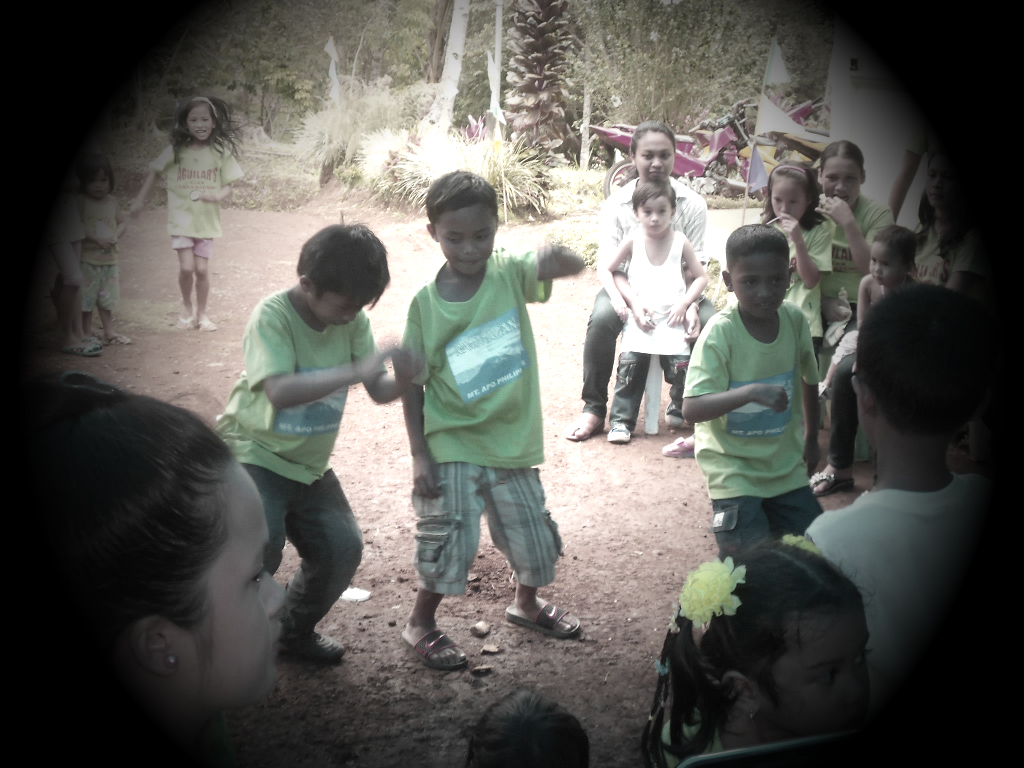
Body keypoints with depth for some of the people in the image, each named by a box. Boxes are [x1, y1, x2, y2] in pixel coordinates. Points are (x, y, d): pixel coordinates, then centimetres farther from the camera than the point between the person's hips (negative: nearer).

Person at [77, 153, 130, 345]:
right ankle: (87, 335, 8)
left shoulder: (112, 201, 8)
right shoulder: (81, 201, -9)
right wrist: (97, 238, -23)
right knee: (86, 299, -1)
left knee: (107, 298, 15)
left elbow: (123, 221, 10)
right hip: (87, 259, -5)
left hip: (109, 259, 5)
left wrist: (114, 237, -8)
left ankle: (109, 332, 25)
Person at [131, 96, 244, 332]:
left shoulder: (221, 152, -4)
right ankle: (187, 307, 18)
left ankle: (201, 312, 22)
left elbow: (228, 186, -1)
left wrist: (218, 196, -23)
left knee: (202, 269, 0)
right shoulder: (175, 151, -4)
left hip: (206, 220, 1)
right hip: (181, 217, -1)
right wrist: (140, 199, 6)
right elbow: (155, 171, 9)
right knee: (186, 267, -10)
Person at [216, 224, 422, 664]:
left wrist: (400, 380, -30)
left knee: (342, 547, -2)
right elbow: (279, 392, -38)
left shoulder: (353, 320, -7)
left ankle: (296, 629, 25)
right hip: (254, 452, -6)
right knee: (260, 544, -25)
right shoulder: (272, 316, -23)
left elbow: (378, 392, -7)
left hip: (309, 463, 6)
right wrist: (355, 371, -44)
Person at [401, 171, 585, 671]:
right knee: (448, 543, -3)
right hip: (452, 448, -3)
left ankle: (526, 603, 44)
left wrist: (556, 256, -45)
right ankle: (420, 624, 22)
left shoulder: (509, 274, -7)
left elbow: (574, 267, -21)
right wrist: (419, 454, -9)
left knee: (533, 533, 15)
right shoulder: (426, 301, -10)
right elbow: (412, 383, -5)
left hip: (513, 441, 3)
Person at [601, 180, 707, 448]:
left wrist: (684, 303, -7)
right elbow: (610, 270, 5)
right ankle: (621, 420, -3)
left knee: (682, 369, -8)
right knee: (629, 366, -13)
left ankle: (679, 410, 20)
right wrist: (634, 302, -4)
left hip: (673, 320, 0)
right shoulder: (632, 242, 1)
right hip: (640, 320, 0)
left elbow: (701, 277, 6)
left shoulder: (681, 242, 1)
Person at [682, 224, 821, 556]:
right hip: (734, 469, -5)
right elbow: (691, 409, -30)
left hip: (786, 465, 5)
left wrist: (811, 438, 22)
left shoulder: (794, 319, -6)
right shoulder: (721, 332, -21)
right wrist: (750, 393, -43)